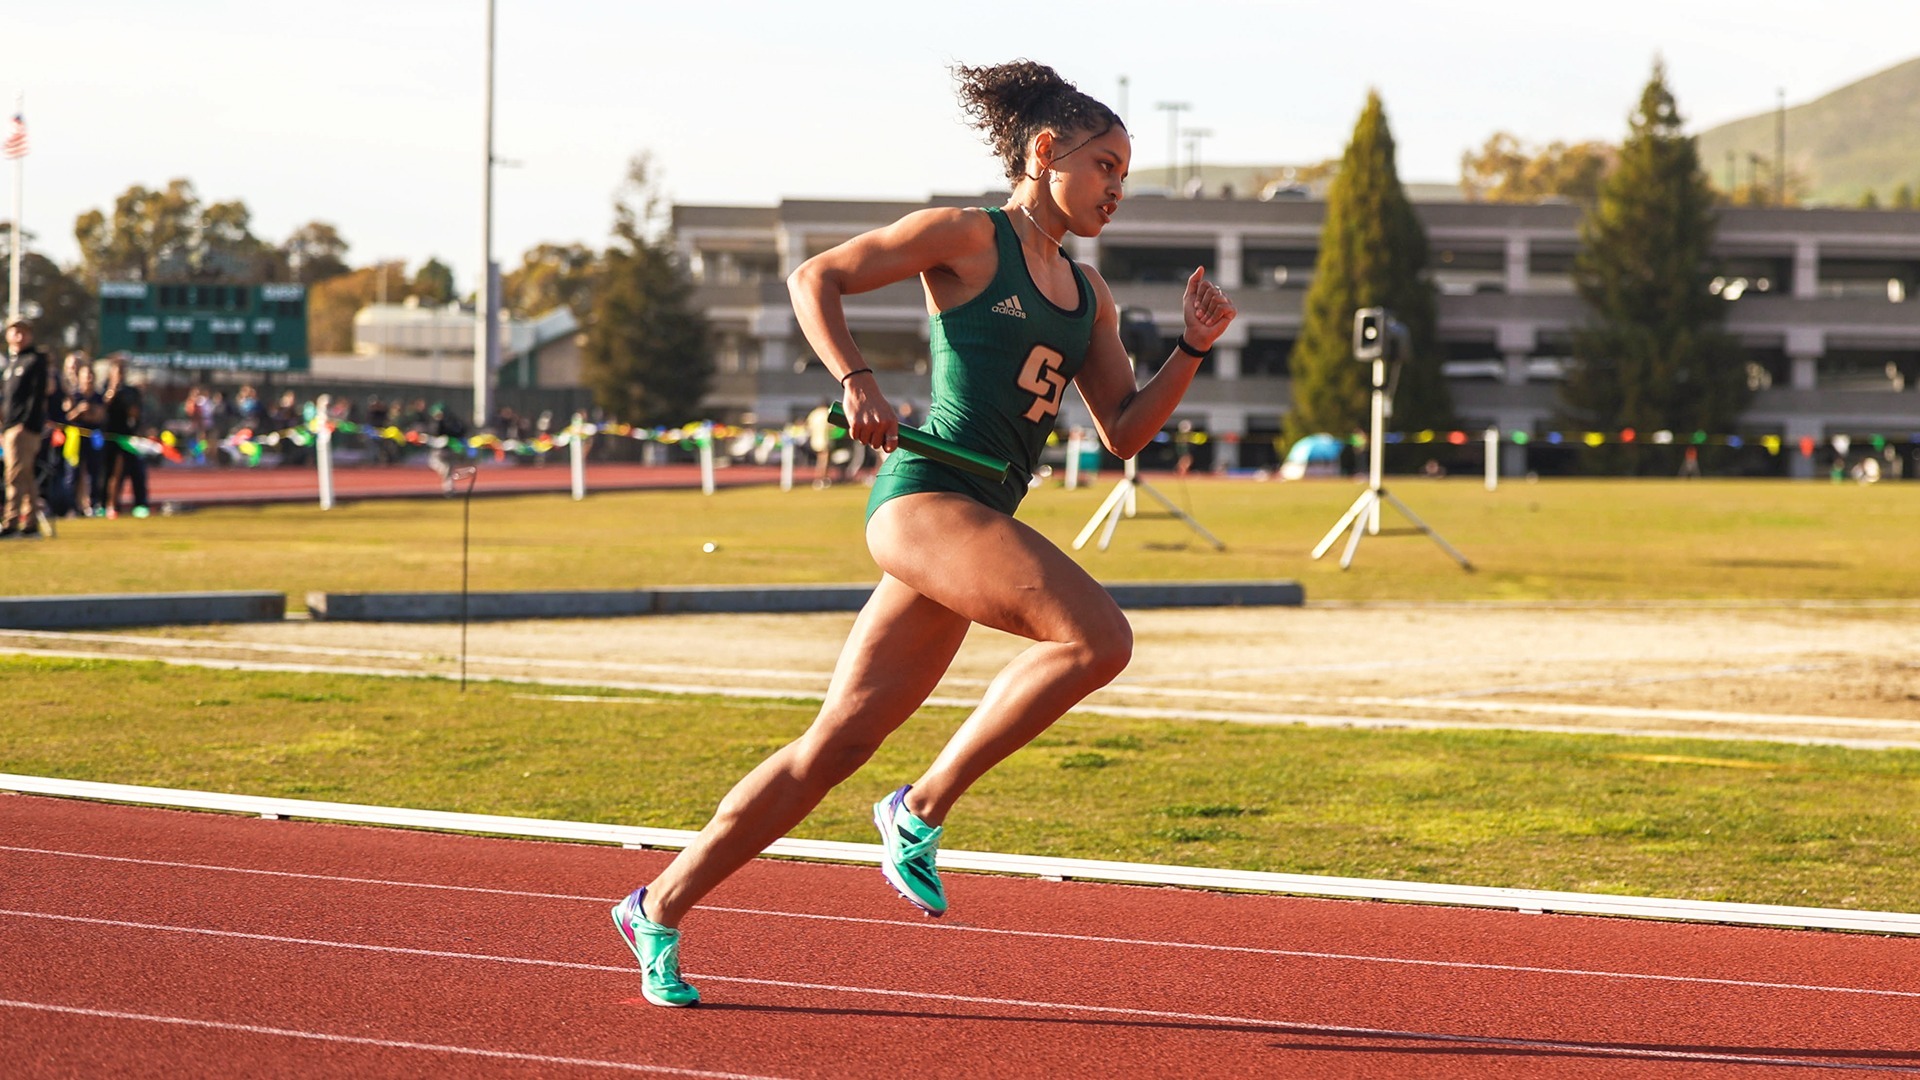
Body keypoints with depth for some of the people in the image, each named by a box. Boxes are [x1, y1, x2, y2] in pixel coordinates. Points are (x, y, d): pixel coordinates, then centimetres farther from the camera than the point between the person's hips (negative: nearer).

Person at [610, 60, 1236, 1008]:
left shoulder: (1088, 295, 20)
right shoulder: (967, 238, -1)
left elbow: (1123, 433, 20)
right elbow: (814, 278, -2)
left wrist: (1193, 348, 7)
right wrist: (856, 380, -16)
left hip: (978, 520, 8)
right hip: (925, 494, -8)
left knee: (838, 742, 6)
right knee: (1097, 636, -24)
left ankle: (660, 907, 13)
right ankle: (924, 807, -13)